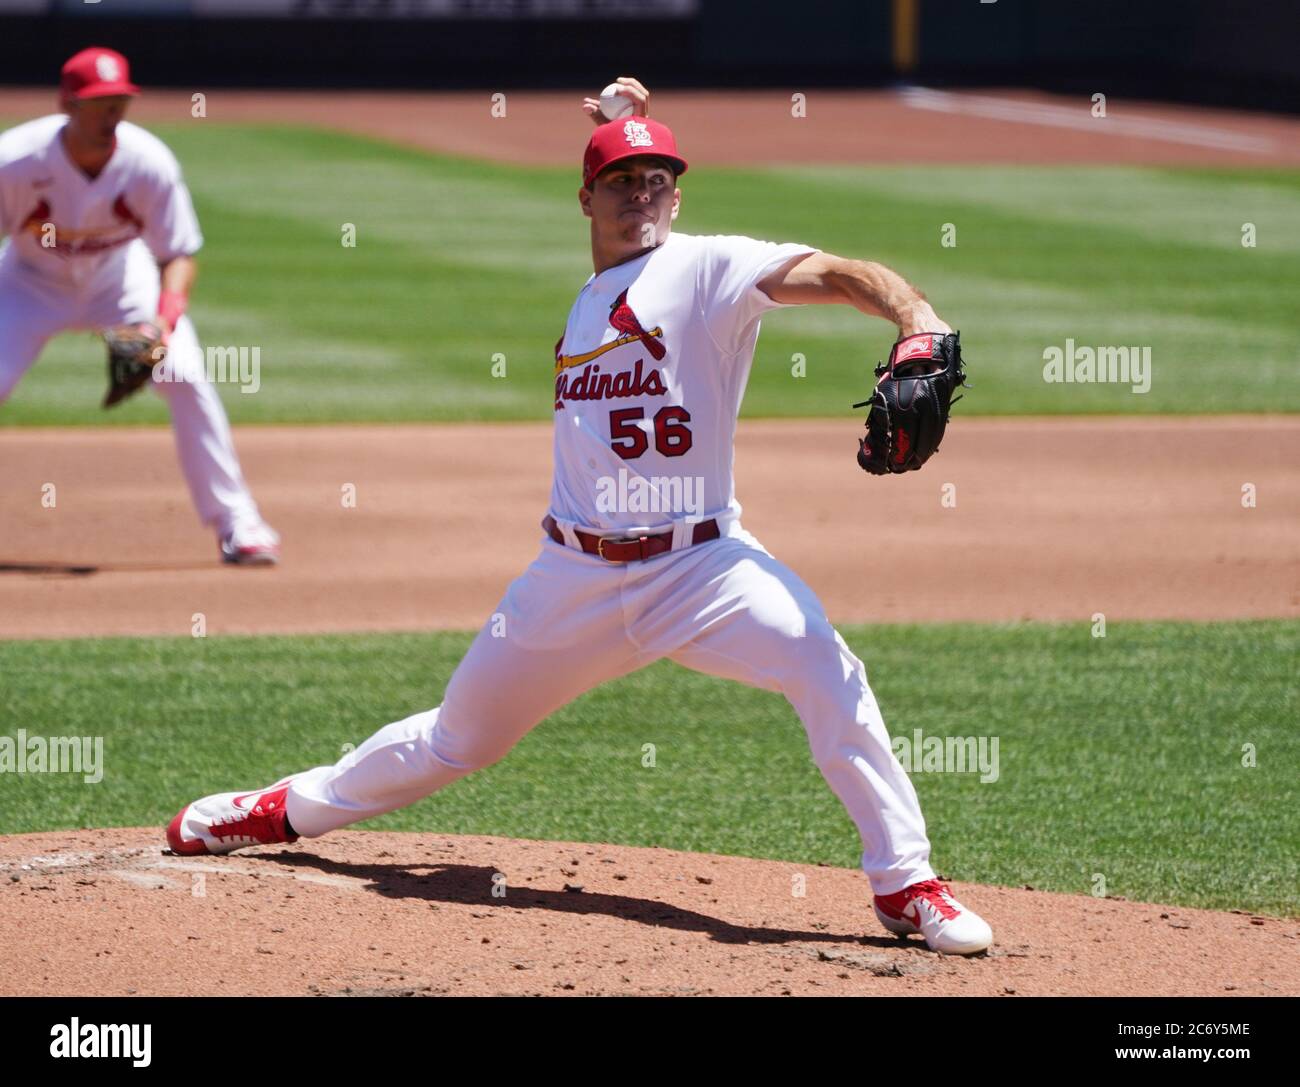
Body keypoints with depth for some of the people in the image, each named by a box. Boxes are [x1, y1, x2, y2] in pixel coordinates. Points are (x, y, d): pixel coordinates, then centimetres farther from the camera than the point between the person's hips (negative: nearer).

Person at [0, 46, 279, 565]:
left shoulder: (151, 163, -26)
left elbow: (180, 254, -17)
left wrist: (165, 318, -35)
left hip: (119, 278, 1)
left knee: (185, 378, -14)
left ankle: (236, 522, -2)